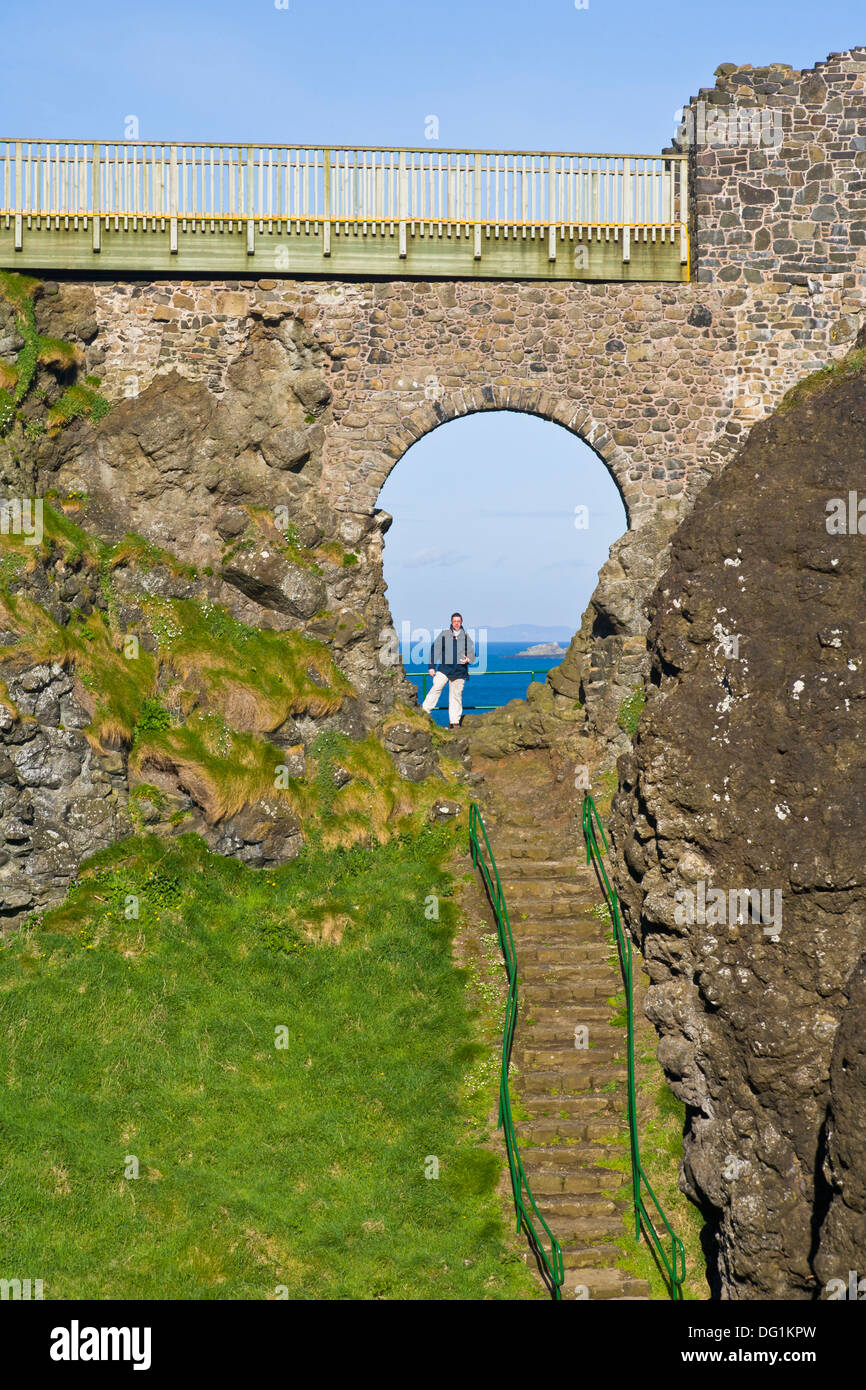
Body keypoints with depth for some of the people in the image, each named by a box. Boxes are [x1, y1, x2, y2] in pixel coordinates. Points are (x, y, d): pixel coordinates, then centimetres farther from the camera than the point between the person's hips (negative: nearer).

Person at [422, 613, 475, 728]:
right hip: (444, 668, -1)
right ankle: (425, 711, -19)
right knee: (436, 688, -19)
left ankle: (454, 722, 9)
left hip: (459, 671, 1)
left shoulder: (466, 637, 10)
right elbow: (434, 650, 7)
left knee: (456, 695, 4)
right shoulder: (444, 635, 5)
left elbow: (472, 654, 14)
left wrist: (468, 659, -9)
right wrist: (432, 666, 2)